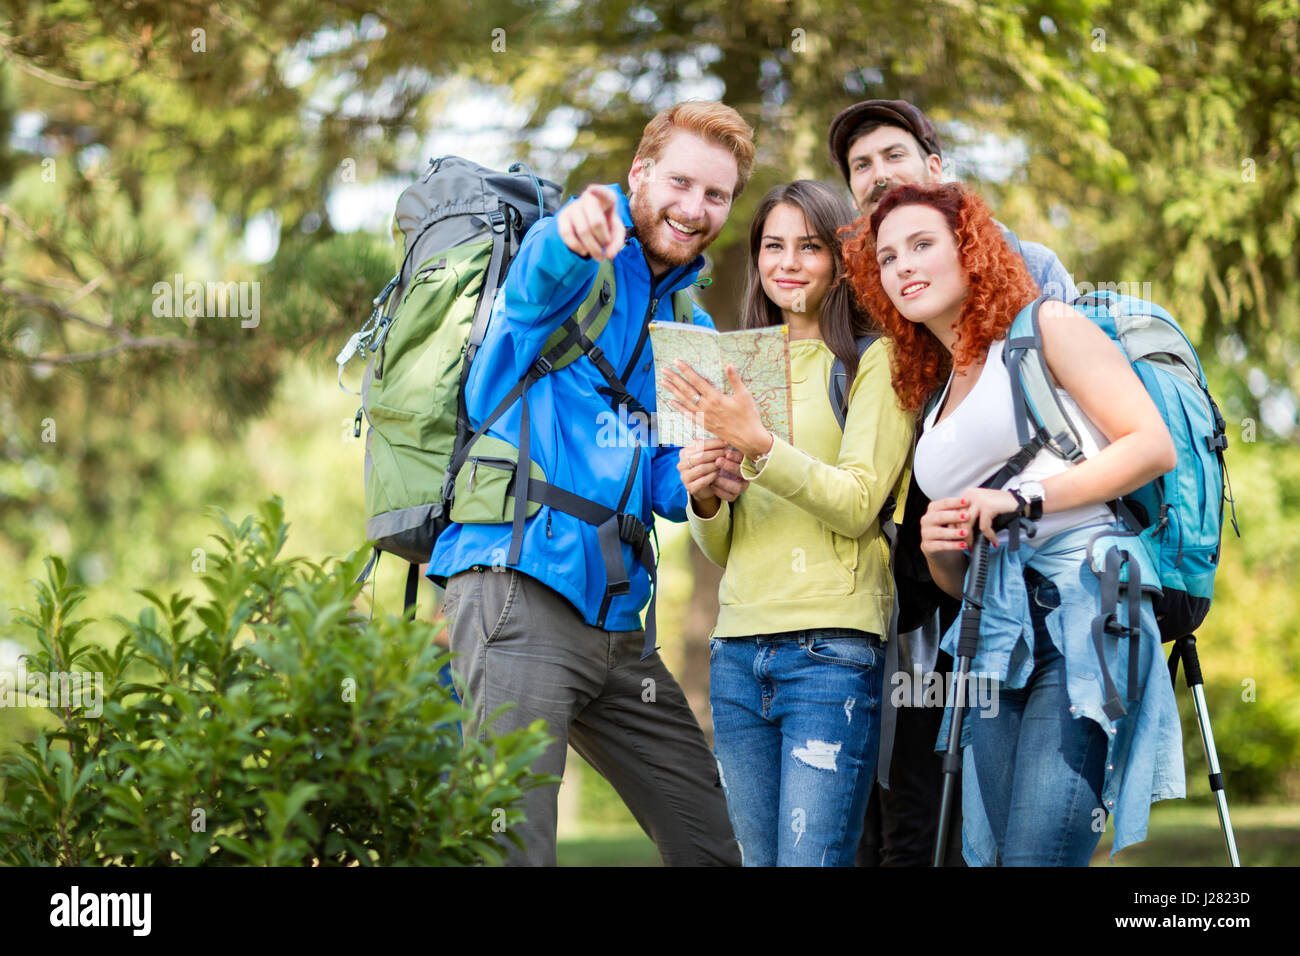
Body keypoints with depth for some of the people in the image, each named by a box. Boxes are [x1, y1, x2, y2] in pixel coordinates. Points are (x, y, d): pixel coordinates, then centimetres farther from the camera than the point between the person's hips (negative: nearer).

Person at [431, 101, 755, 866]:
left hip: (616, 614, 8)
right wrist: (574, 235, -52)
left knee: (716, 842, 9)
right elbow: (538, 280, -27)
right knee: (512, 848, -16)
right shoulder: (583, 267, -1)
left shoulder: (691, 328, 22)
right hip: (519, 590, -8)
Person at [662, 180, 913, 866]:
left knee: (812, 860, -12)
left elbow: (859, 504, -11)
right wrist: (704, 498, -2)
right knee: (760, 861, 7)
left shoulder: (873, 362, 1)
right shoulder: (743, 368, 19)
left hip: (833, 648, -6)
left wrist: (759, 444, -20)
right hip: (739, 648, 6)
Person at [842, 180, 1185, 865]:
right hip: (996, 640, 7)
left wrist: (1024, 498, -9)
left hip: (1081, 606, -7)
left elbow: (1154, 447, -4)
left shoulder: (1044, 328, 9)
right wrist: (936, 550, 5)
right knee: (993, 855, -5)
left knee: (1036, 857, -21)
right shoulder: (933, 401, 28)